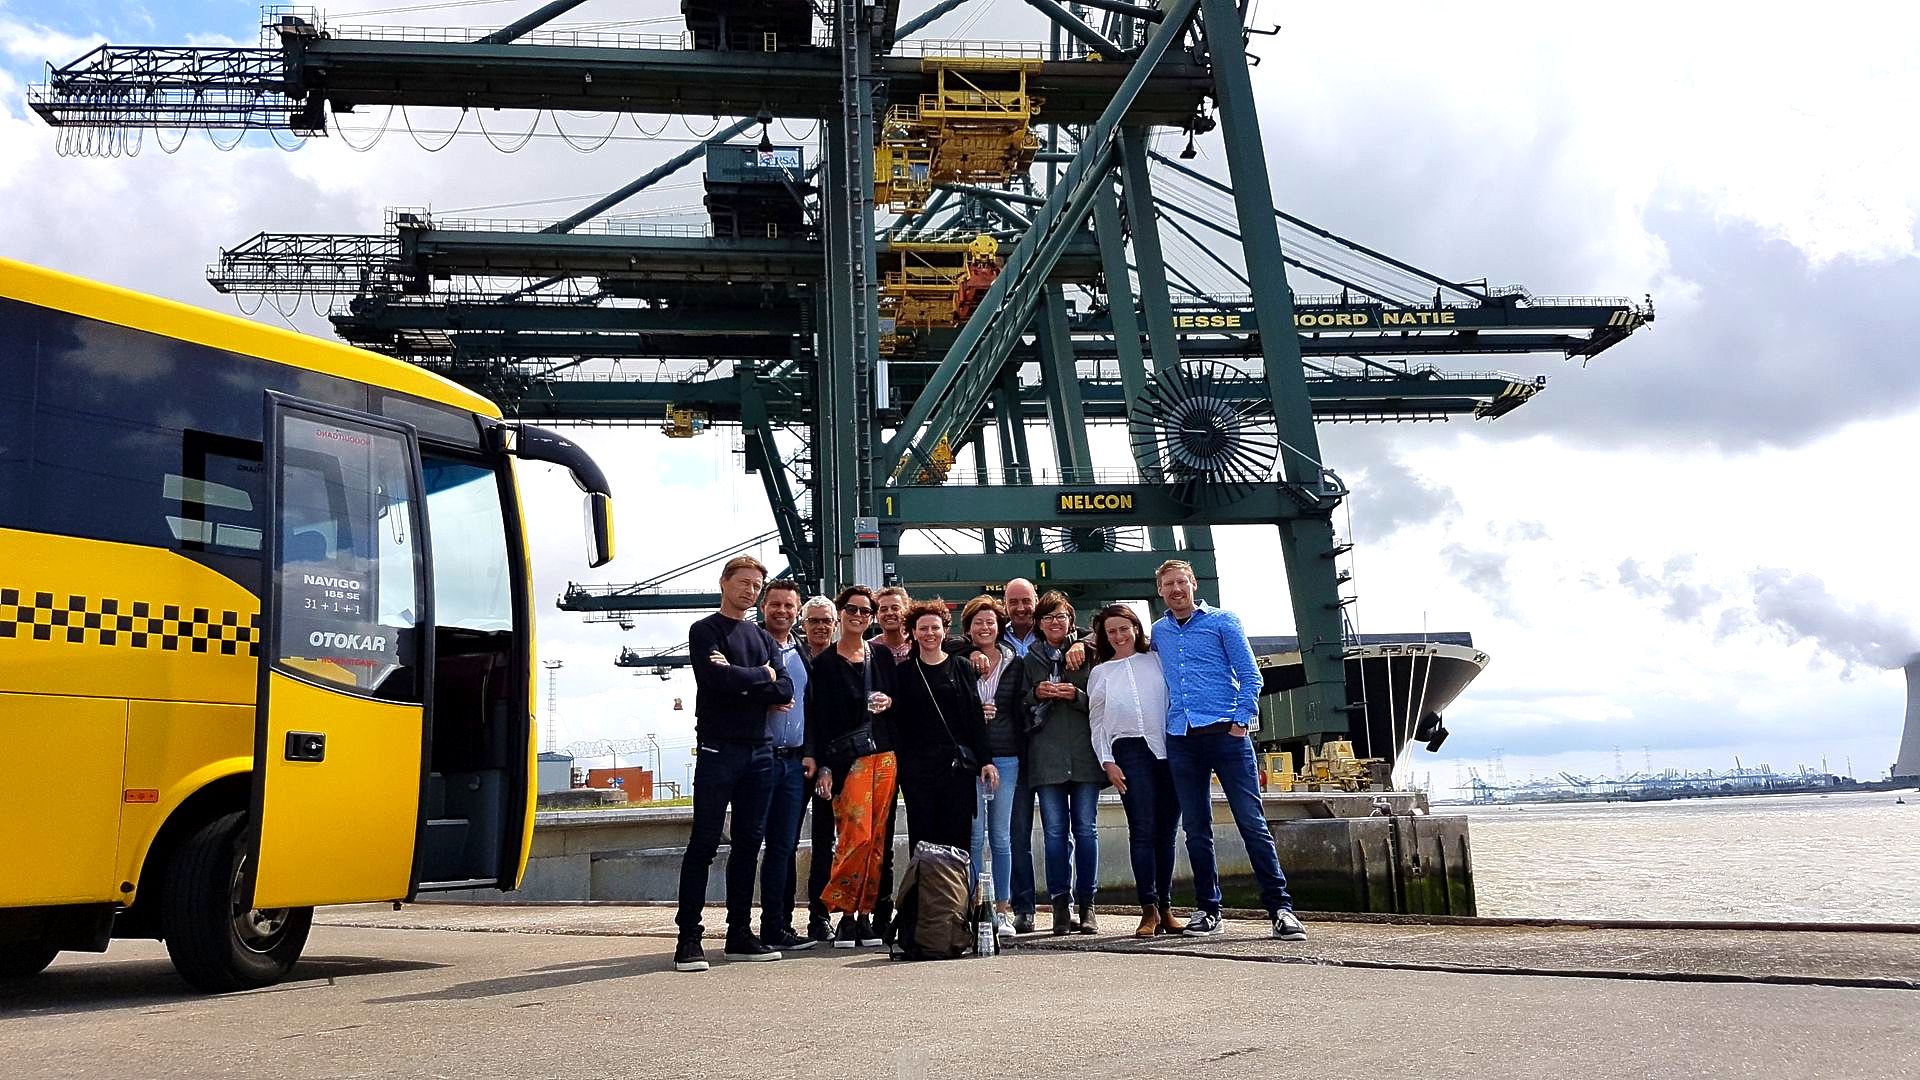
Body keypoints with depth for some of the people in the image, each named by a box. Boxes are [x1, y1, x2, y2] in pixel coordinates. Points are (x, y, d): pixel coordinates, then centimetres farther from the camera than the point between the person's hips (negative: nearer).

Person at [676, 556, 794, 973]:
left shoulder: (763, 638, 18)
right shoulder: (705, 631, 2)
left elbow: (785, 690, 3)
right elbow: (719, 678, -17)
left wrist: (739, 679, -9)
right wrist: (762, 676, -3)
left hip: (759, 750, 6)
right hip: (718, 748, -5)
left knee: (748, 843, 7)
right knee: (704, 843, -5)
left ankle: (740, 933, 14)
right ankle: (689, 937, -3)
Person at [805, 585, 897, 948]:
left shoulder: (883, 656, 13)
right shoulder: (824, 664, 2)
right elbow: (819, 718, -2)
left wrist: (889, 703, -3)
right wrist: (823, 766, -10)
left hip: (884, 753, 4)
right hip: (847, 757, -4)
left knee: (877, 838, 3)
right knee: (857, 835, -14)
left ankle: (864, 914, 9)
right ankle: (844, 912, -1)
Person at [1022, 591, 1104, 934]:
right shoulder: (1029, 659, 12)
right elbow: (1018, 706, 10)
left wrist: (1076, 695, -10)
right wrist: (1036, 693, -8)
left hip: (1084, 752, 0)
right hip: (1046, 755, 0)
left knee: (1086, 828, 0)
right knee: (1055, 831, -1)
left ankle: (1086, 905, 7)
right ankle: (1061, 905, 4)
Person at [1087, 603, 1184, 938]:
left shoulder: (1158, 660, 15)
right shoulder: (1100, 673, 15)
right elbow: (1097, 722, 13)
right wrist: (1107, 762, 2)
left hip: (1168, 748, 1)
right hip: (1130, 750, -1)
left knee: (1167, 830, 1)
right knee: (1143, 829, -10)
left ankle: (1166, 907, 6)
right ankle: (1149, 909, -10)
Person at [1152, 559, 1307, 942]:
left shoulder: (1222, 621, 4)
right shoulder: (1158, 632, 16)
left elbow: (1249, 675, 0)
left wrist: (1242, 720, -10)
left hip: (1225, 733, -4)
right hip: (1181, 738, 4)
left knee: (1252, 821, -7)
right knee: (1196, 829, 7)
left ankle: (1280, 908, -4)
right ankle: (1207, 910, 15)